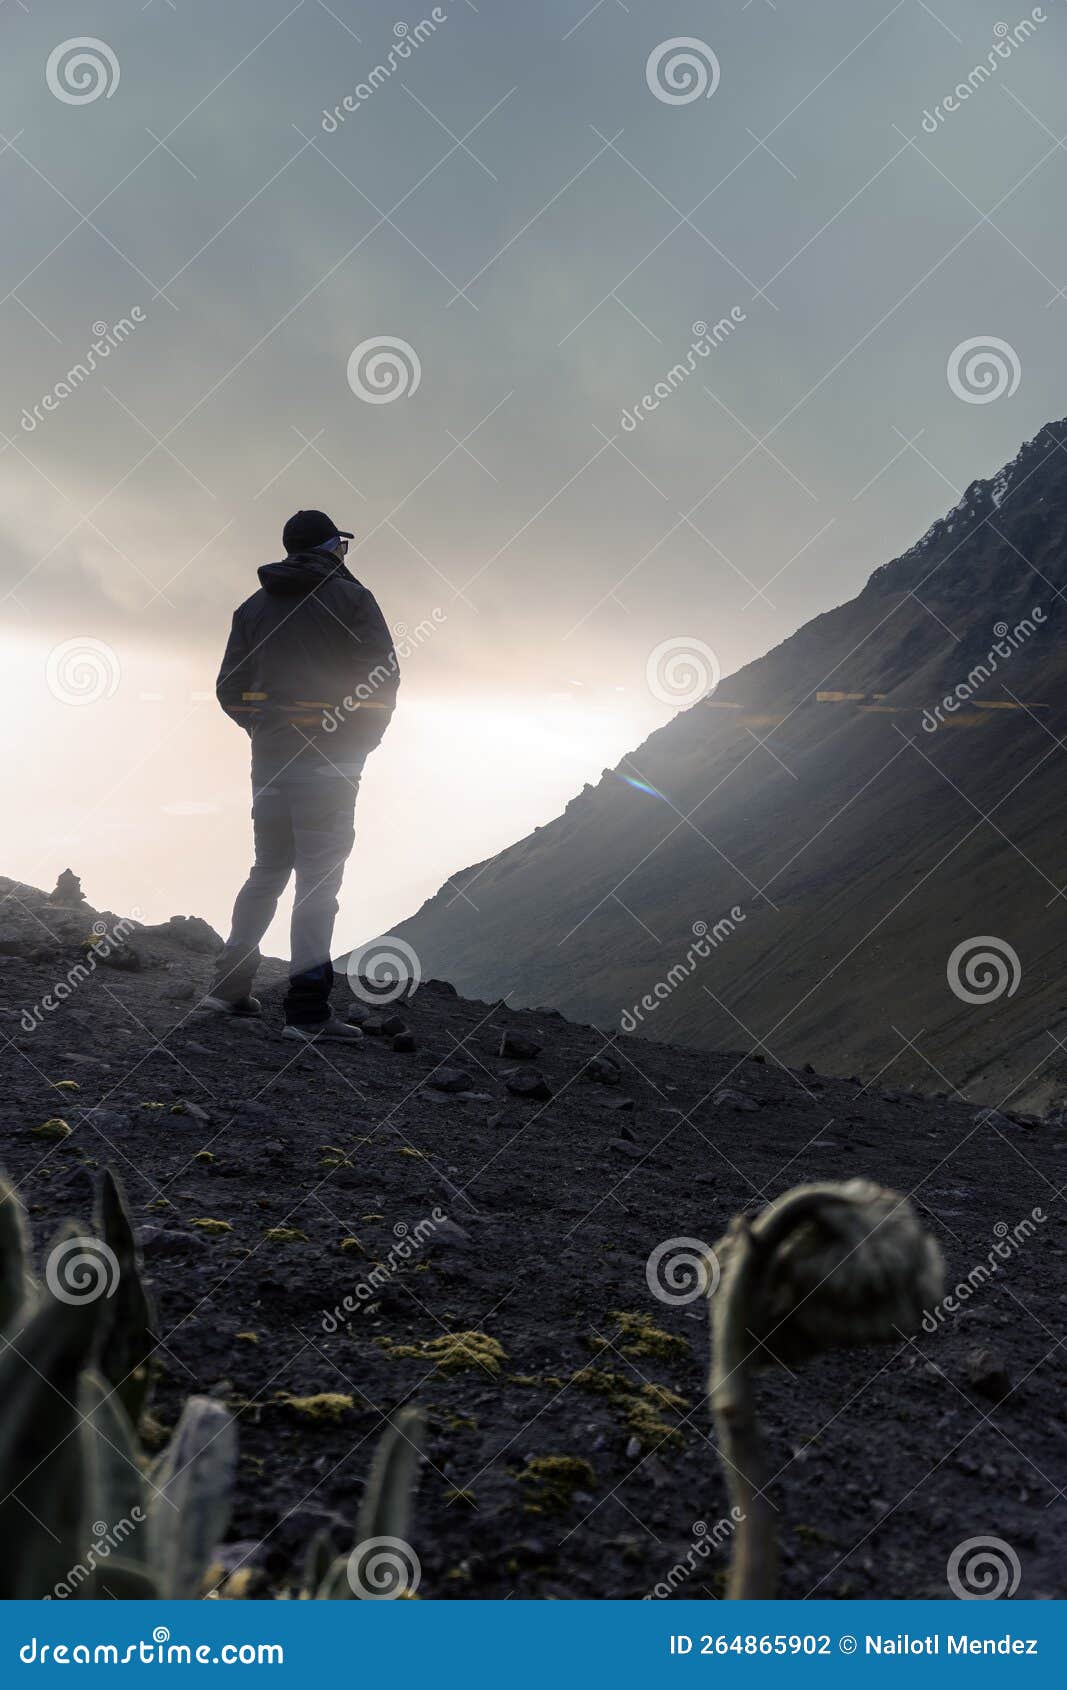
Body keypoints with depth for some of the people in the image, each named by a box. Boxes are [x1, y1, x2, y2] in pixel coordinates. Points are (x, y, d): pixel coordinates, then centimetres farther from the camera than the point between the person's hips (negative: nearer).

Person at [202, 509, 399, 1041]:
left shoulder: (254, 607, 13)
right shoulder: (350, 599, -3)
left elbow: (230, 689, 11)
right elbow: (383, 677, -8)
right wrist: (363, 739, 4)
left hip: (269, 758, 6)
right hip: (328, 760, -6)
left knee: (268, 869, 17)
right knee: (319, 877, -5)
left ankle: (228, 986, 19)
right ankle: (308, 1011, -8)